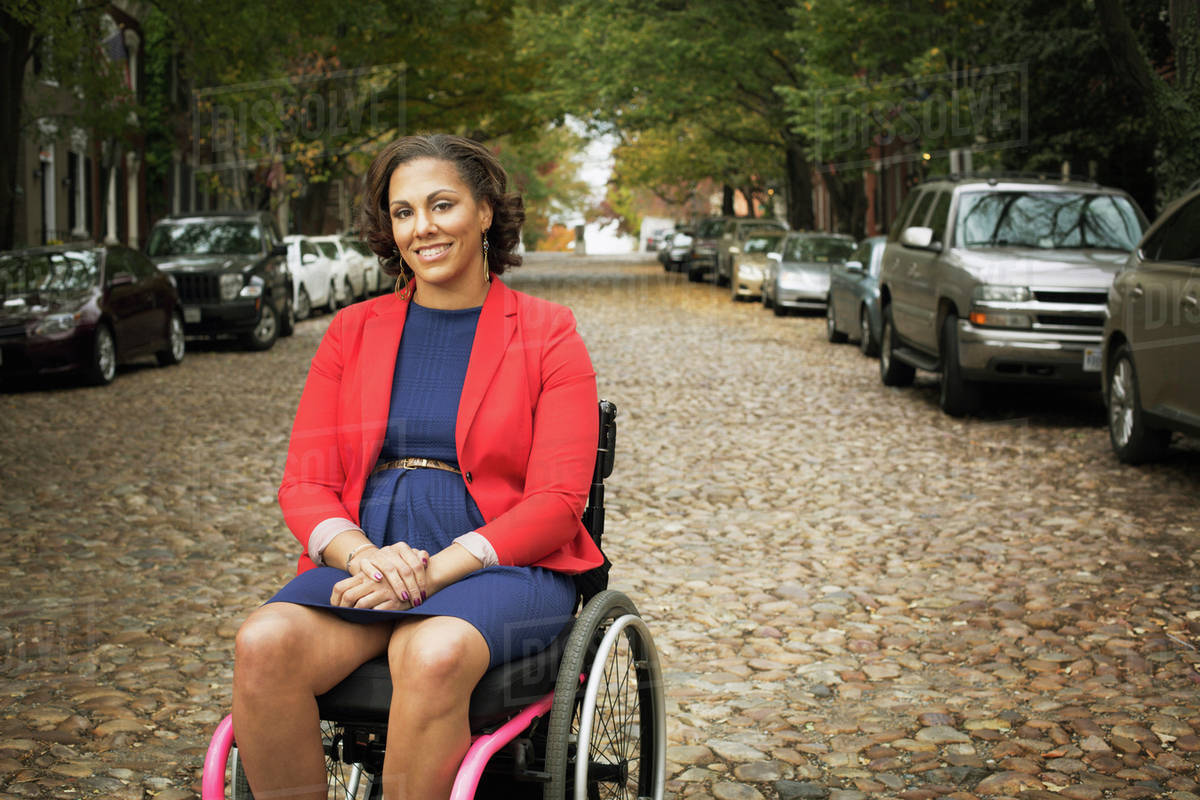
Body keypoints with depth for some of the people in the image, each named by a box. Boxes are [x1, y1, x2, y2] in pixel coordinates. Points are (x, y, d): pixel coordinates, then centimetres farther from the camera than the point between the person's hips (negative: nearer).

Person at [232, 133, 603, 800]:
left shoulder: (547, 335, 5)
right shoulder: (352, 330, 15)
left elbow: (556, 501, -4)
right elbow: (304, 483, 9)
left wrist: (437, 570, -18)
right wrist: (363, 556, -14)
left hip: (500, 566, -3)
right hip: (362, 562, 3)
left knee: (434, 655, -37)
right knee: (263, 644, -28)